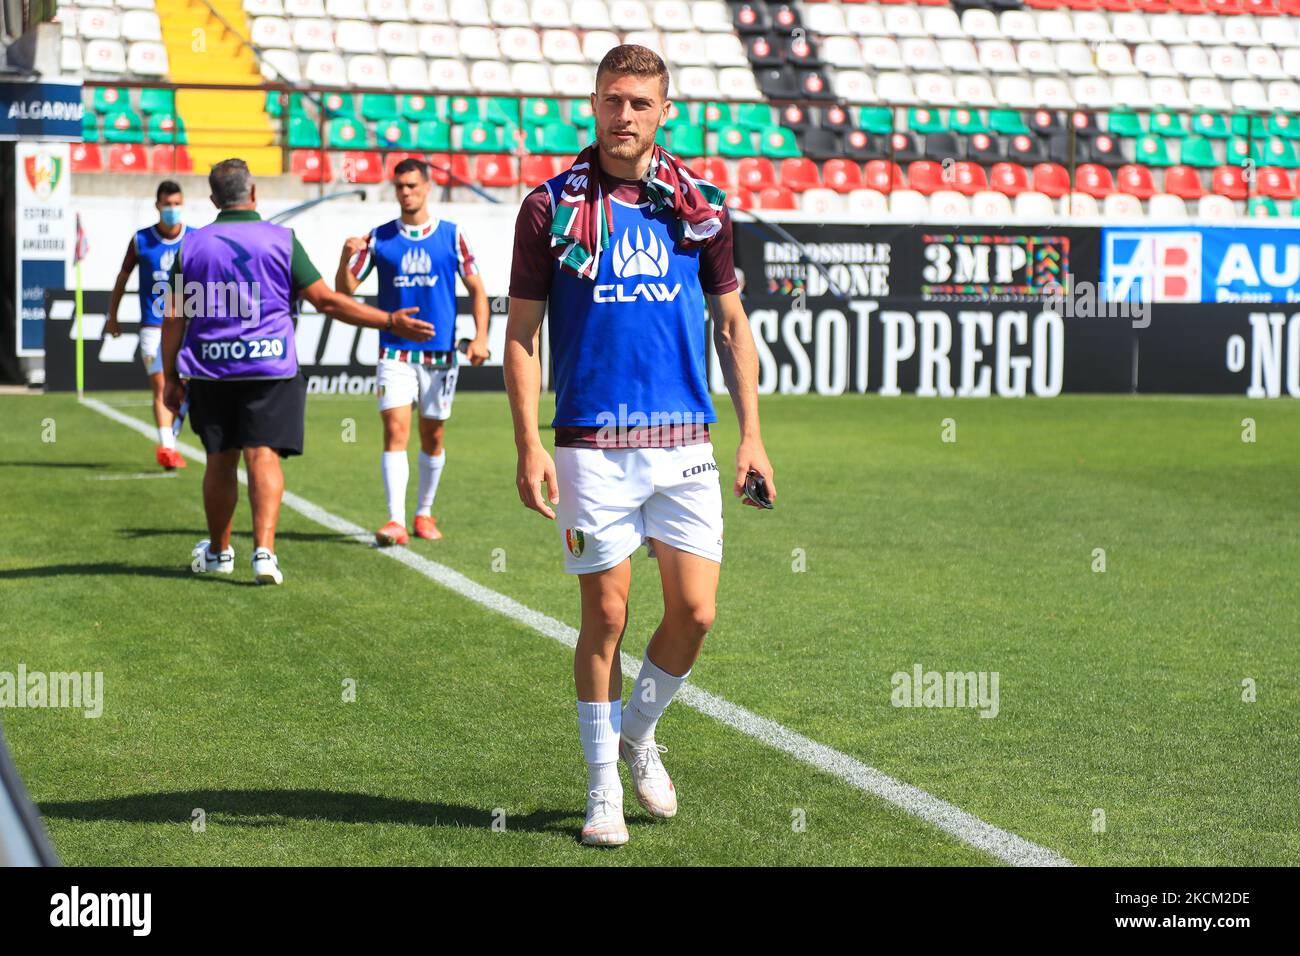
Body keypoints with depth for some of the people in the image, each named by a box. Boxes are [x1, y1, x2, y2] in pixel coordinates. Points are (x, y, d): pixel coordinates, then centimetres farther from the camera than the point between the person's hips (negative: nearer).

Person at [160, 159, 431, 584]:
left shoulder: (192, 245, 4)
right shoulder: (281, 240, -3)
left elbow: (174, 318, 3)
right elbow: (325, 300, -6)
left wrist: (171, 377, 11)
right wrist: (390, 321, -2)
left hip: (210, 370, 2)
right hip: (270, 367, -2)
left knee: (220, 462, 13)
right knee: (263, 458, -5)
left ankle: (218, 551, 28)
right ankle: (264, 550, -21)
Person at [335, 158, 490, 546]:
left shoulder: (451, 235, 3)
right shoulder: (379, 238, 4)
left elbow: (476, 287, 6)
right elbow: (344, 290, 3)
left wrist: (480, 336, -6)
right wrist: (345, 257, -17)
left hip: (440, 352, 1)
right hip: (395, 353, 0)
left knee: (432, 436, 9)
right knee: (395, 431, -13)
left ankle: (424, 512, 25)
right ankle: (396, 521, -17)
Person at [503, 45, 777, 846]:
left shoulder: (701, 204, 6)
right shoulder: (552, 206, 0)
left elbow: (732, 324, 13)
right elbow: (522, 331, 1)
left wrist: (752, 434, 6)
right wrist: (529, 444, -7)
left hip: (683, 444, 2)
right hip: (591, 448, -2)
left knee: (695, 612, -2)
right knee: (606, 615, 1)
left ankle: (639, 734, 25)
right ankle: (604, 786, 15)